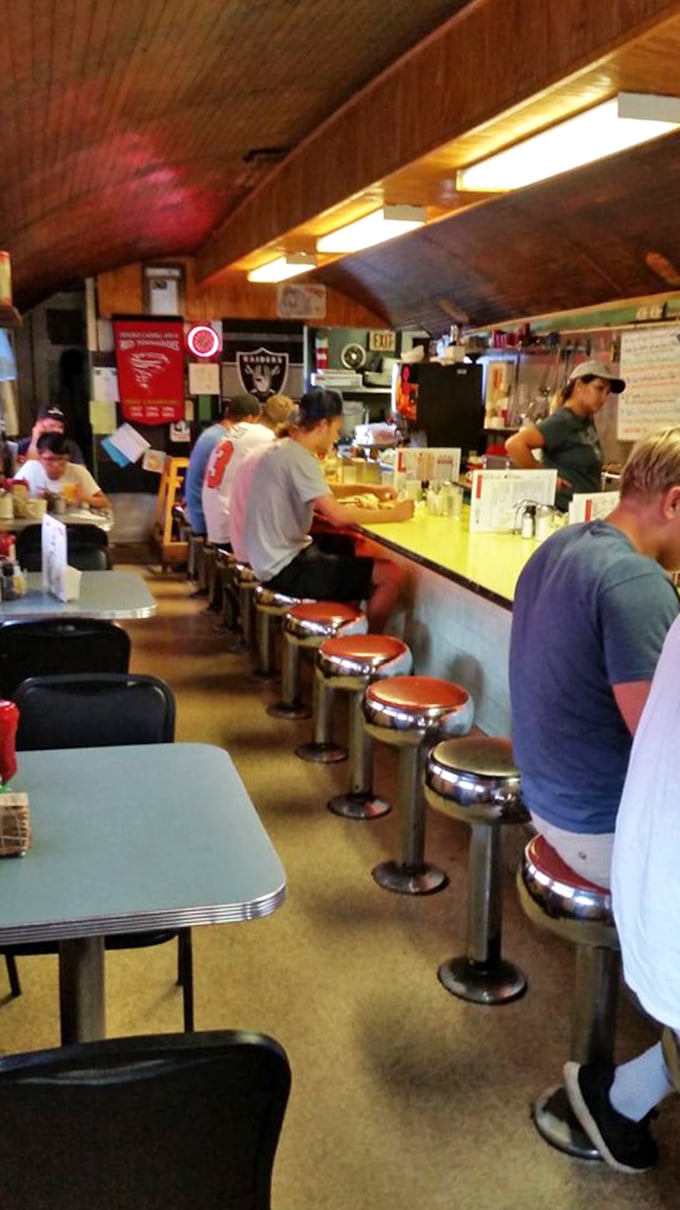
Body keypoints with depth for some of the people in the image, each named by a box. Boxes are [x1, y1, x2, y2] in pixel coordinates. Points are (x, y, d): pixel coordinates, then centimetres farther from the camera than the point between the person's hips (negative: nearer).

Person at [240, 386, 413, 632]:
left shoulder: (285, 449, 10)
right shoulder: (298, 457, -20)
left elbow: (322, 493, 25)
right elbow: (337, 515, -27)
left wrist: (368, 490, 17)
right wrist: (393, 514, -16)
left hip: (276, 559, 11)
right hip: (285, 569, -11)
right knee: (390, 575, -13)